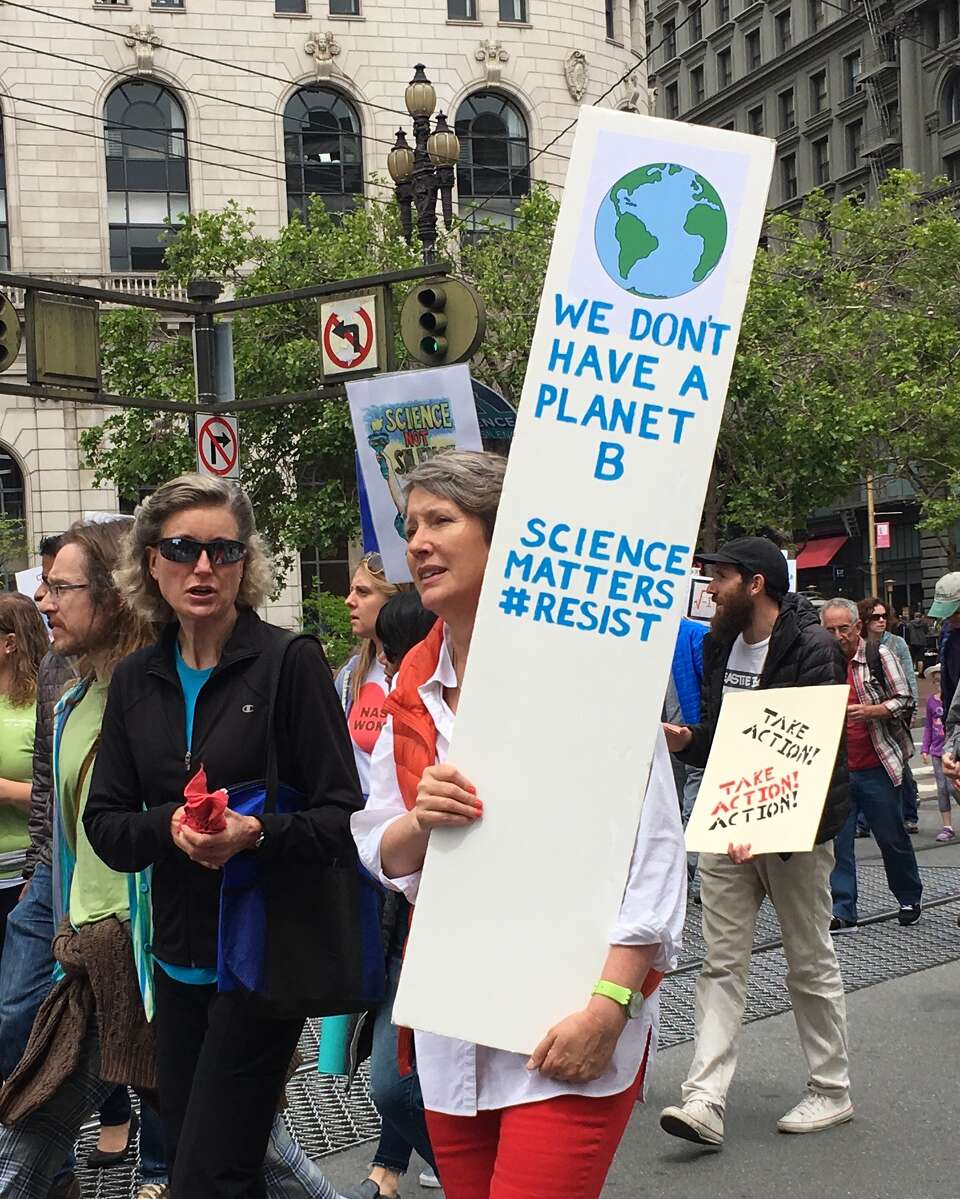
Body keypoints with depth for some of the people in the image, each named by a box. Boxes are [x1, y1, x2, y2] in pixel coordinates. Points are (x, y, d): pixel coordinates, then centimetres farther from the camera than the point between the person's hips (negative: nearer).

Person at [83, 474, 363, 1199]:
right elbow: (104, 826, 4)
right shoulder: (135, 682, 6)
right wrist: (170, 827, -16)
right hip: (177, 957, 5)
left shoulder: (292, 662, -10)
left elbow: (343, 817, -11)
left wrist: (257, 834, -28)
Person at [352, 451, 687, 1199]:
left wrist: (609, 1006, -19)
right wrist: (419, 822, -10)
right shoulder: (413, 690, 9)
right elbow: (380, 852, 12)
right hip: (451, 1034, 6)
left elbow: (655, 852, -12)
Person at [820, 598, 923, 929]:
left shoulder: (878, 655, -2)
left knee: (892, 837, 7)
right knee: (836, 841, -1)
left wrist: (870, 710, -19)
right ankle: (842, 912, 5)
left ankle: (910, 900, 27)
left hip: (876, 767, -3)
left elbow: (904, 700, -5)